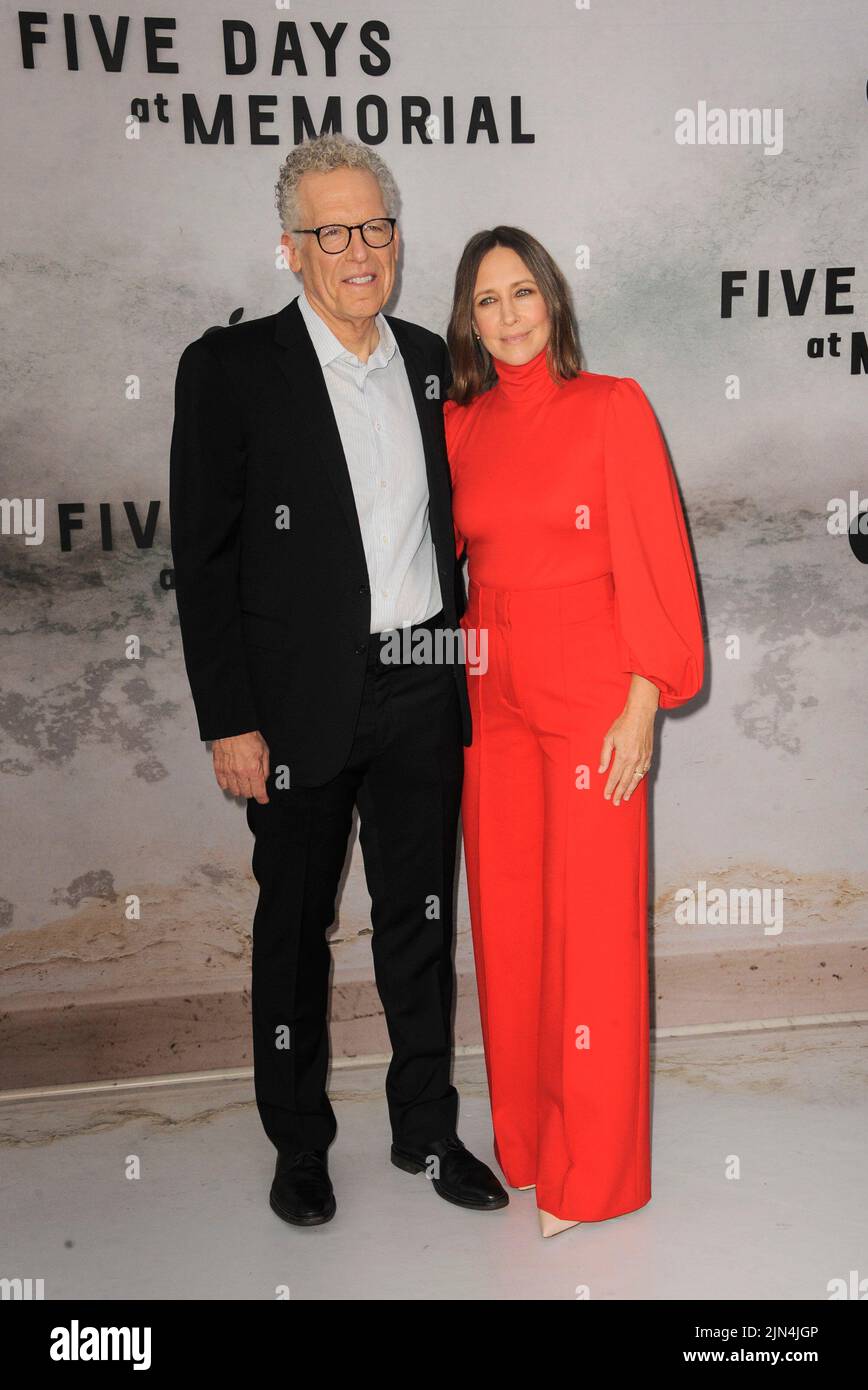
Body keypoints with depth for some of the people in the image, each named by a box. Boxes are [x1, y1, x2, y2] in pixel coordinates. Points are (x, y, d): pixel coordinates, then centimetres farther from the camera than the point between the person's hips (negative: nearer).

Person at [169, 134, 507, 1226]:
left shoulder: (432, 363, 8)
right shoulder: (230, 369, -7)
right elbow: (203, 561, -9)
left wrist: (461, 662, 9)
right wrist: (230, 723, -12)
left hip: (424, 689, 4)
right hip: (303, 702, -4)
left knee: (421, 919, 14)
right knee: (294, 928, 11)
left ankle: (426, 1129, 32)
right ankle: (299, 1145, 30)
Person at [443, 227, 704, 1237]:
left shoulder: (613, 407, -2)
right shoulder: (461, 426, 10)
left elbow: (653, 558, -6)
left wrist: (642, 706, -13)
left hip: (589, 692, -4)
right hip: (490, 692, 5)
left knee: (592, 920, 0)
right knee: (504, 914, 10)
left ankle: (593, 1172, 16)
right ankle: (523, 1141, 28)